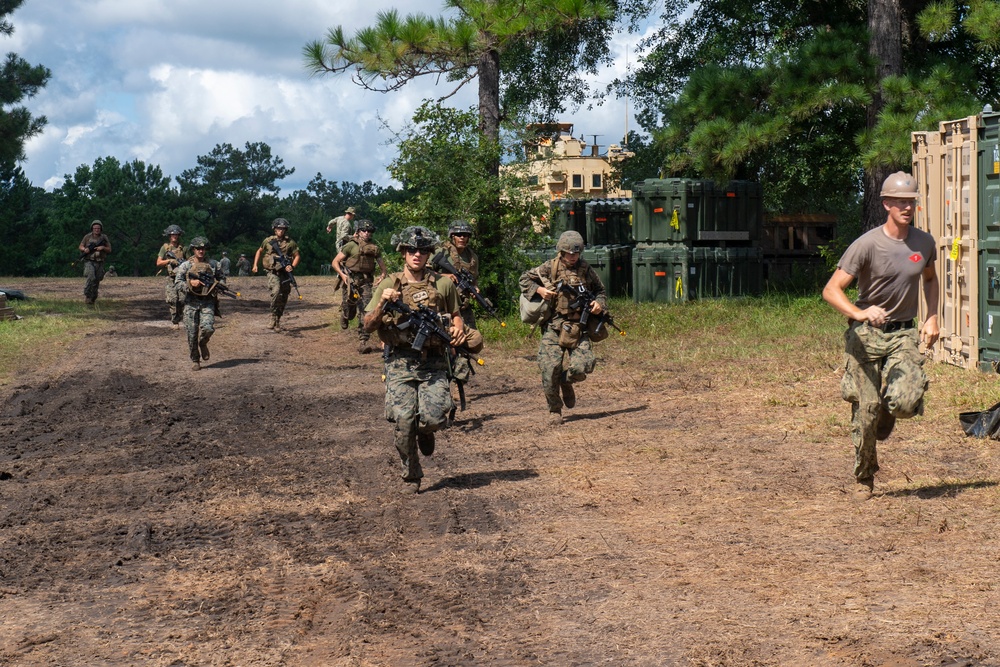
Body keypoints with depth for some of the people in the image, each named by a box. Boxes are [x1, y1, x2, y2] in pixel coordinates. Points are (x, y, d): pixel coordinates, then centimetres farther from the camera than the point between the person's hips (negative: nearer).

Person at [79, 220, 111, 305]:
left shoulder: (104, 238, 4)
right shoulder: (87, 237, 1)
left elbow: (109, 250, 6)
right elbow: (80, 247, 8)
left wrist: (103, 247, -14)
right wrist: (85, 249, -14)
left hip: (99, 263, 3)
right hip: (89, 262, -3)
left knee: (96, 282, 7)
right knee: (91, 277, -24)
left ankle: (93, 298, 21)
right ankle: (87, 294, -10)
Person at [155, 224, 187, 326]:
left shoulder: (183, 248, 12)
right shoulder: (165, 247, 7)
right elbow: (158, 263, 5)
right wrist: (169, 261, -9)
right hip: (171, 278, -1)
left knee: (183, 300, -10)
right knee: (172, 300, -7)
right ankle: (174, 322, -1)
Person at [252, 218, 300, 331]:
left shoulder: (290, 243, 4)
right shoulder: (268, 241, 5)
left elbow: (297, 256, 7)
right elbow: (259, 251, 20)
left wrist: (292, 266, -11)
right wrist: (255, 265, 12)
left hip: (285, 274, 2)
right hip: (272, 272, -2)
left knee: (283, 298, 6)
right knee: (276, 291, -28)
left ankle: (277, 322, 22)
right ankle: (273, 318, -19)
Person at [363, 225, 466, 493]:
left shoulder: (443, 284, 8)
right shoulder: (389, 285, 5)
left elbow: (455, 314, 22)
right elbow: (368, 326, 3)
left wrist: (458, 328, 0)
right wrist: (383, 304, -14)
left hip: (434, 363, 1)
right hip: (400, 362, -1)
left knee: (434, 418, -14)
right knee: (403, 422, -8)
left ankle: (425, 432, 25)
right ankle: (411, 476, 13)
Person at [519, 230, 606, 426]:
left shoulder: (586, 270, 8)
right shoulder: (550, 268, 1)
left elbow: (600, 290, 22)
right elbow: (525, 279, 11)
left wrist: (599, 303, 1)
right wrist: (539, 289, -6)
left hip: (578, 328, 2)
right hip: (554, 327, -1)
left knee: (582, 367, -15)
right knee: (550, 370, -9)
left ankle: (566, 381, 23)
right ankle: (555, 410, 11)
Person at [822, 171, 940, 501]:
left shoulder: (924, 242, 5)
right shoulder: (867, 244, -12)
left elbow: (930, 279, 27)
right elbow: (831, 290, -16)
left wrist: (932, 318, 13)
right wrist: (859, 313, -33)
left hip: (904, 334, 3)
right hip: (867, 334, -3)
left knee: (906, 402, -19)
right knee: (866, 408, -3)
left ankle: (883, 422, 19)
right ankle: (864, 477, 18)